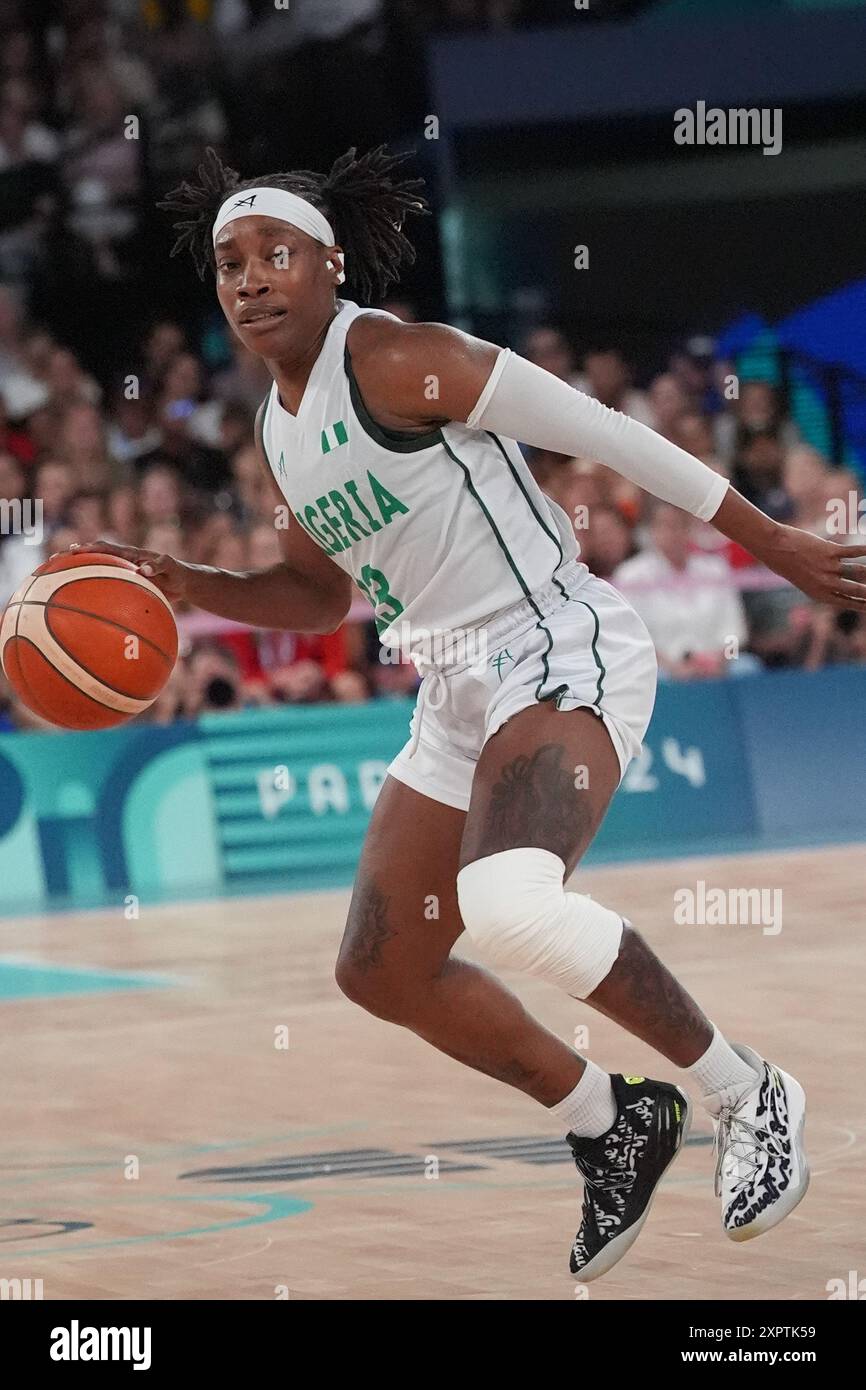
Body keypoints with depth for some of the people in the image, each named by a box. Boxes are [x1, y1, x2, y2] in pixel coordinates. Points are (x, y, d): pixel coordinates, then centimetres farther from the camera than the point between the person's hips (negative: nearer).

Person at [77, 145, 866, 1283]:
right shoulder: (279, 431, 13)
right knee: (382, 971, 14)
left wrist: (773, 546, -13)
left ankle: (745, 1097, -17)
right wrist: (184, 586, 11)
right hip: (460, 693, 10)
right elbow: (321, 593, 28)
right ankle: (613, 1125, 30)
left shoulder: (395, 362, -15)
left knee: (508, 907, -35)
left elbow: (602, 434, -14)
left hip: (561, 651, -10)